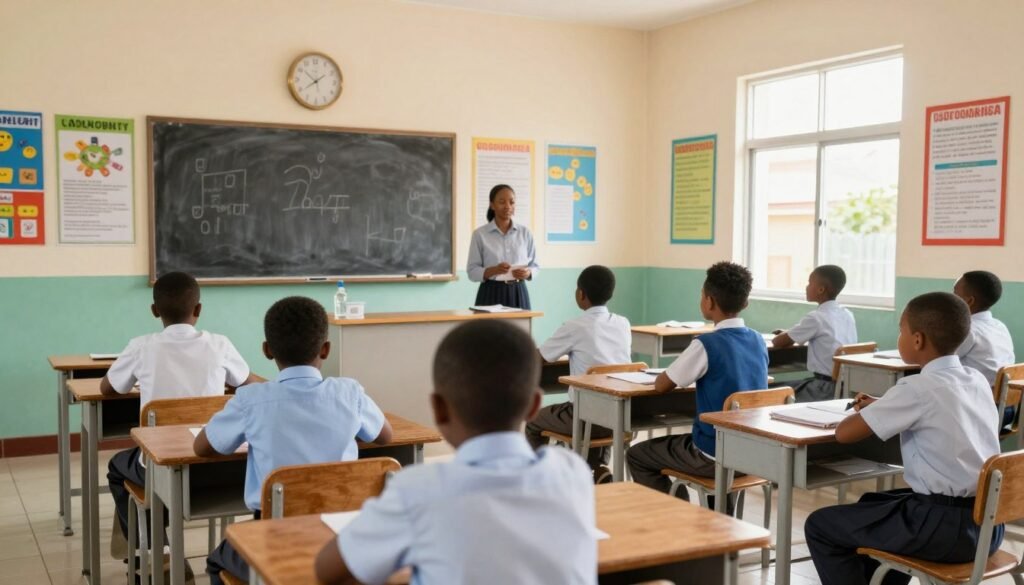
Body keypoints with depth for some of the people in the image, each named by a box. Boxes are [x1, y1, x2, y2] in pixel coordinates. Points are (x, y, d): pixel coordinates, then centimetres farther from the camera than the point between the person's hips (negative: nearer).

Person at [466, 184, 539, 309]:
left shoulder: (525, 233, 7)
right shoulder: (480, 234, -1)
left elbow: (534, 266, 10)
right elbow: (472, 272, -3)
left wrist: (527, 273, -12)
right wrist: (493, 270, -21)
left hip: (518, 294, 2)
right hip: (491, 295, -2)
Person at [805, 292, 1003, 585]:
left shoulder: (918, 388, -17)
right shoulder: (977, 380, 6)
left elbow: (844, 433, -14)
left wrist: (863, 413, 7)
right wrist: (882, 407, 16)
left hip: (946, 525, -8)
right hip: (987, 522, 8)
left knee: (820, 525, 5)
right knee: (874, 505, 32)